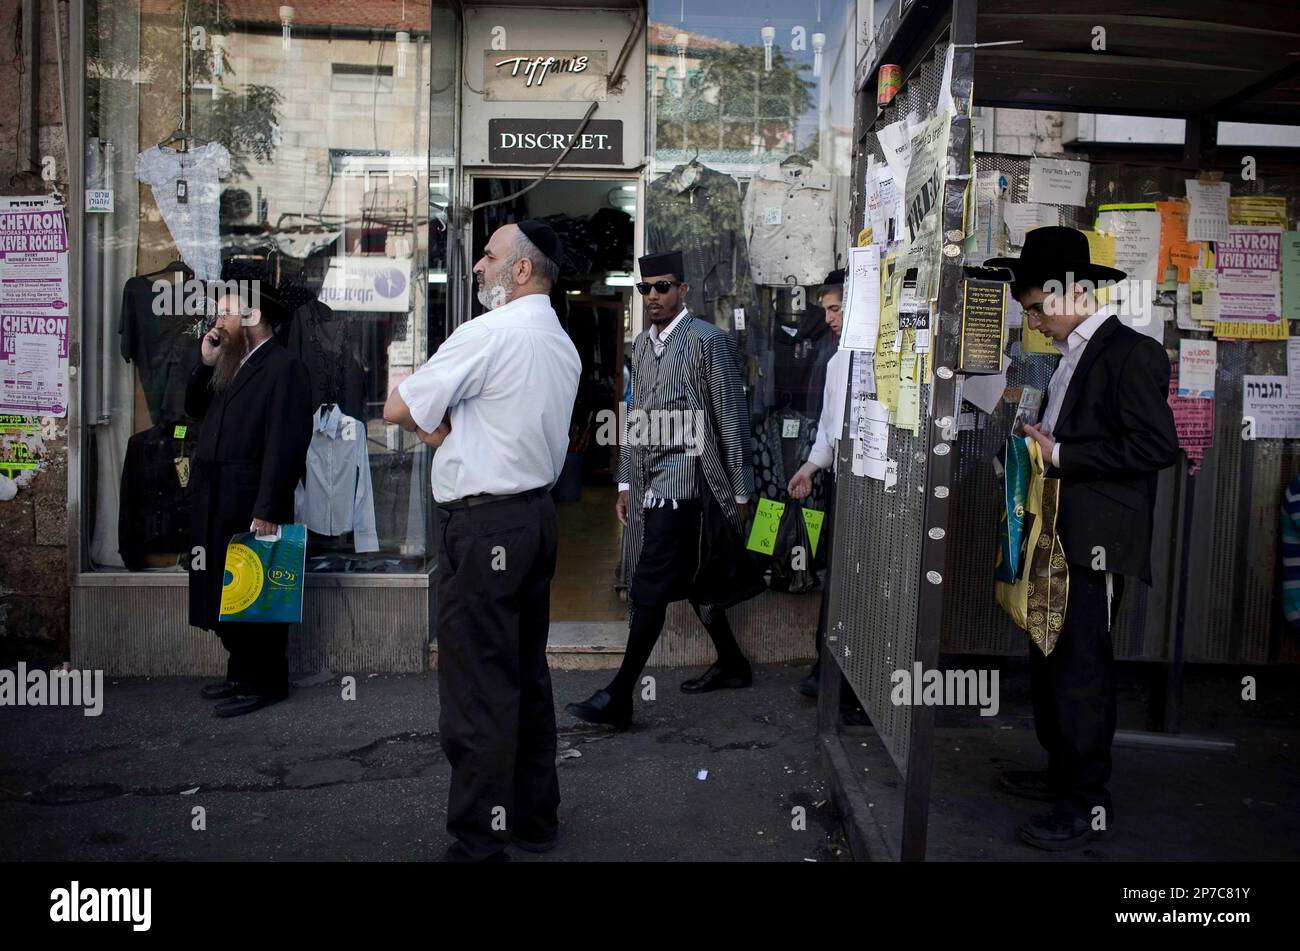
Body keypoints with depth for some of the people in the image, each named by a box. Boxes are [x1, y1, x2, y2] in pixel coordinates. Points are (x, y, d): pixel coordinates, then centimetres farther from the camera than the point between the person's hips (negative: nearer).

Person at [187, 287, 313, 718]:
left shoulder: (284, 367, -11)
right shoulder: (229, 367, 18)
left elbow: (285, 444, -17)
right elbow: (195, 409, 19)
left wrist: (267, 511, -22)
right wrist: (205, 362, 7)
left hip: (250, 504, -8)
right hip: (214, 501, 9)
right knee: (223, 592, 14)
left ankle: (263, 683, 10)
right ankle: (241, 674, 25)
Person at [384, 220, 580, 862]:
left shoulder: (487, 334, -14)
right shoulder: (563, 346, 14)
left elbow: (397, 409, -11)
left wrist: (428, 420, 11)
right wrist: (449, 428, 5)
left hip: (483, 527, -9)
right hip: (537, 514, 9)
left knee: (477, 691, -4)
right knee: (527, 676, 16)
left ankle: (480, 844, 3)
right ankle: (535, 818, 27)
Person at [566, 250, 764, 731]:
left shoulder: (708, 339, -6)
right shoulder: (641, 344, 15)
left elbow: (731, 418, -6)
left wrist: (740, 490, -6)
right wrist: (626, 483, 16)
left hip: (684, 478, -7)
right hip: (649, 482, 8)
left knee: (649, 589, -10)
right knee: (693, 581, 17)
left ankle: (619, 697, -7)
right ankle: (731, 664, 33)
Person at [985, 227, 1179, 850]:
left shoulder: (1130, 353, -12)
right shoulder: (1075, 355, 16)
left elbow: (1157, 445, -20)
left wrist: (1063, 456, -19)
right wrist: (1041, 447, 6)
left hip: (1096, 542, -9)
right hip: (1059, 536, 9)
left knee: (1081, 668, -3)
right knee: (1050, 662, 17)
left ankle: (1089, 804, 9)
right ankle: (1062, 773, 32)